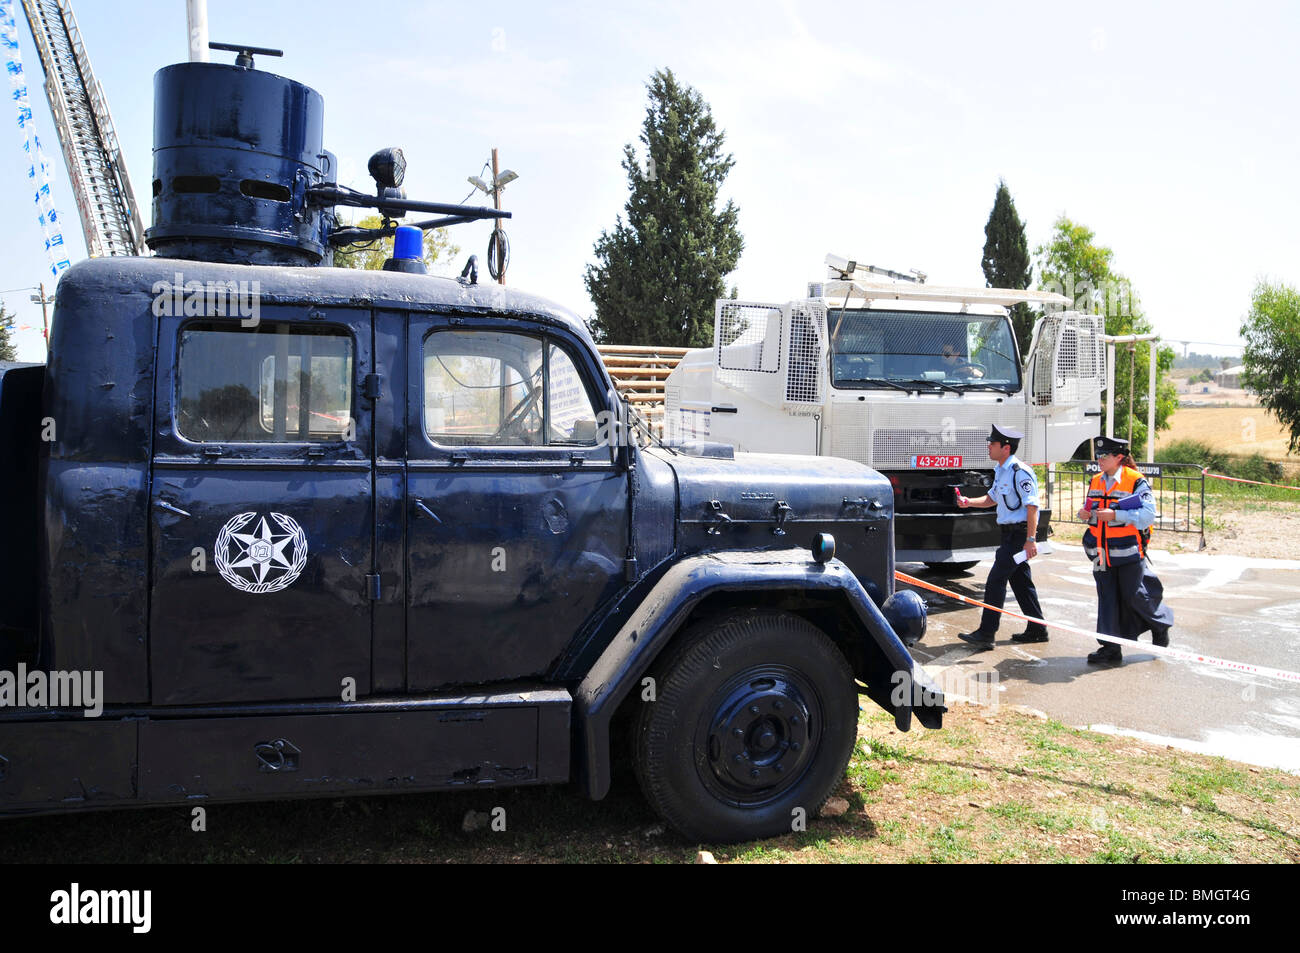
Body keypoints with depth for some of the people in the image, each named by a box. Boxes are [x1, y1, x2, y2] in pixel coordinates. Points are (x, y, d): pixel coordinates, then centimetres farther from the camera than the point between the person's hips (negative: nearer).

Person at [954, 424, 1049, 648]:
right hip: (1010, 533, 10)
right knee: (1020, 581, 16)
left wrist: (1030, 540, -22)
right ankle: (1037, 630, 26)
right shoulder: (1000, 470, 13)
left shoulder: (1020, 472, -17)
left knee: (995, 581, -11)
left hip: (1020, 533, -10)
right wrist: (968, 502, 5)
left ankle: (986, 634, -9)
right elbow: (992, 498, 23)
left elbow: (1032, 507, -19)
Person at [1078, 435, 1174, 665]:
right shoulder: (1096, 482, 10)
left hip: (1129, 553, -5)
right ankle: (1111, 649, 8)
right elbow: (1090, 508, 24)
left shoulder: (1137, 482, -10)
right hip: (1103, 553, 5)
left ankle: (1160, 626, 34)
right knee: (1107, 599, 4)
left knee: (1134, 596, 3)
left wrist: (1115, 515, -25)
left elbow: (1147, 515, -17)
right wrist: (1085, 514, 0)